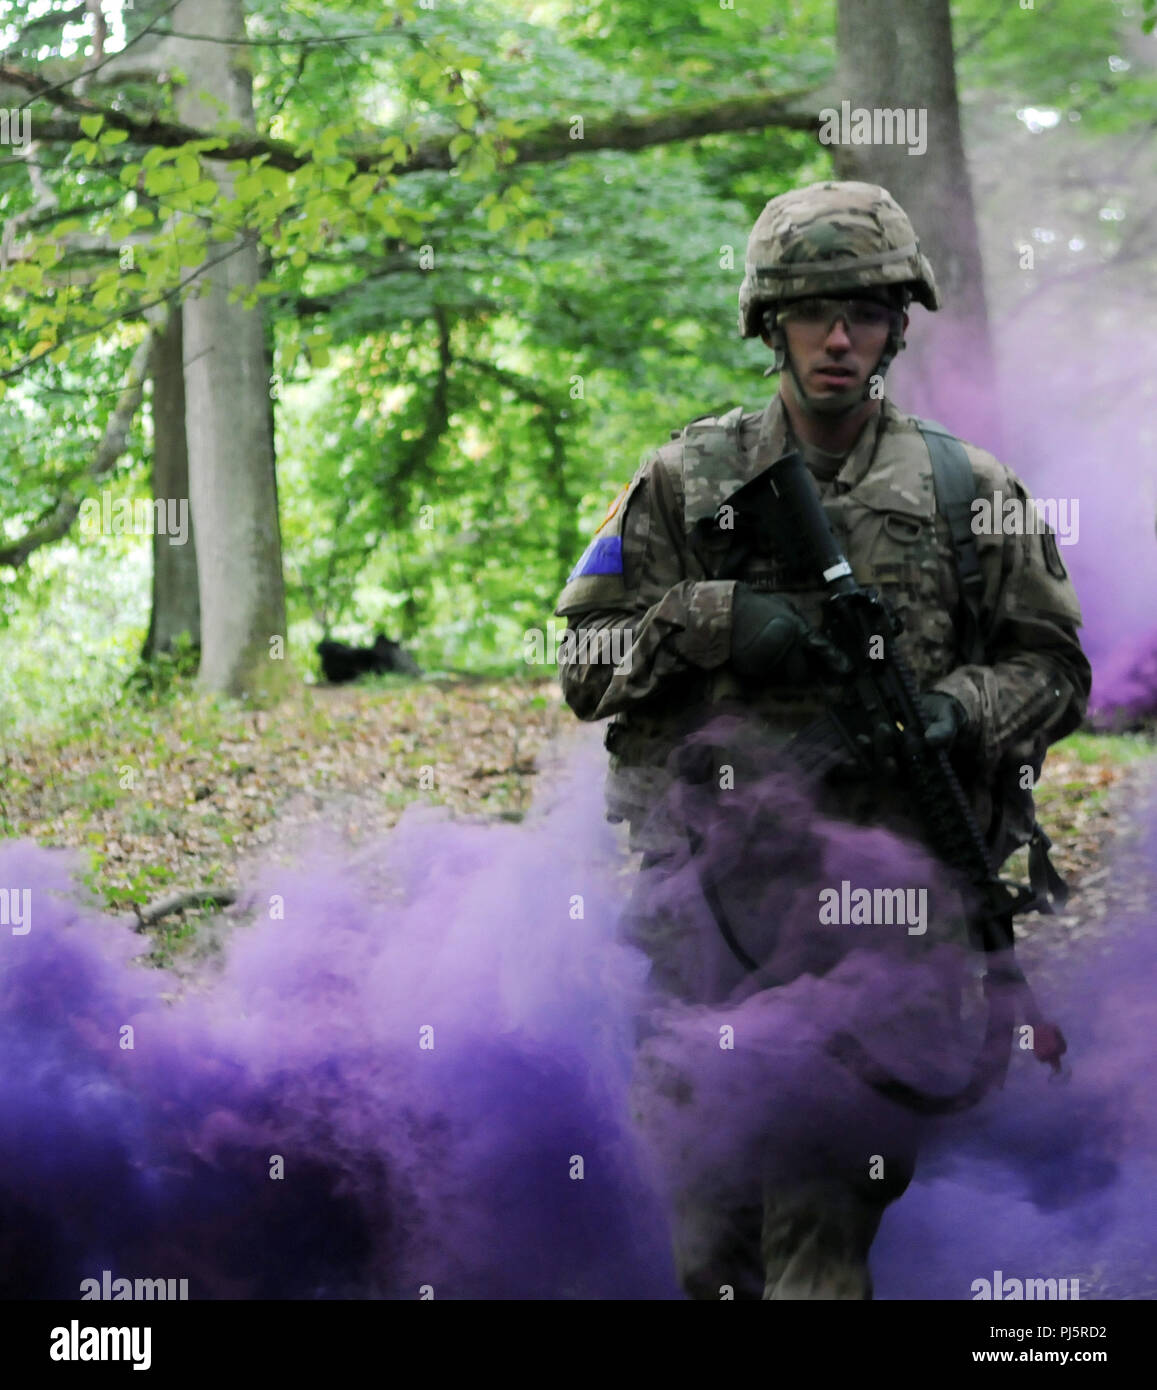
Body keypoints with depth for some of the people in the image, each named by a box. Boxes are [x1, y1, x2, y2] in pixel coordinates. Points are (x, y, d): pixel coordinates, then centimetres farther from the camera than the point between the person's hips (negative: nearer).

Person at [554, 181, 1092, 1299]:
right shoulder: (688, 480, 6)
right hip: (711, 864, 1)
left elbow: (1053, 666, 11)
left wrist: (959, 712, -10)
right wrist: (716, 622, -11)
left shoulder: (967, 492, 7)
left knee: (826, 1194, -8)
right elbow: (586, 661, 6)